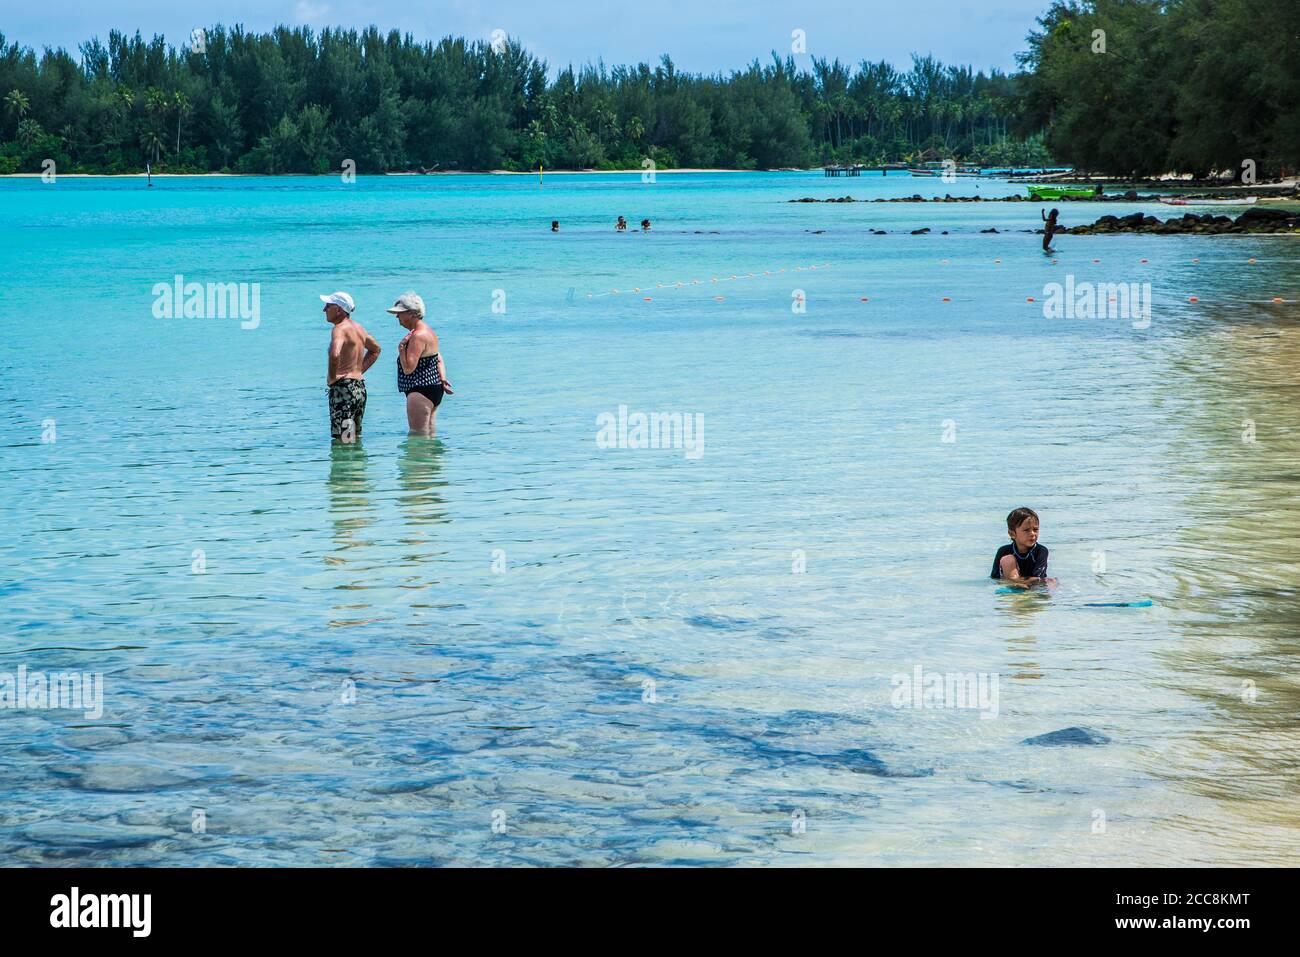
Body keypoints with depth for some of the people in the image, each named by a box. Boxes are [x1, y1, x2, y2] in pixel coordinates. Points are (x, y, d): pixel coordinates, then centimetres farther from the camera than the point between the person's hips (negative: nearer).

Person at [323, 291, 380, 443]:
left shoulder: (340, 329, -15)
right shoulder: (358, 327, 14)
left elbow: (335, 354, -34)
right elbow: (375, 349, 30)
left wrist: (331, 377, -18)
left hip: (343, 386, -10)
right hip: (360, 386, 10)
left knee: (344, 441, -11)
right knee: (355, 439, 15)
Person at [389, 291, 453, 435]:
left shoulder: (418, 337, -18)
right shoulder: (428, 332, 16)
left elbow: (408, 368, -24)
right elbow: (439, 360, 21)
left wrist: (401, 347, -16)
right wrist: (442, 380, 8)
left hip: (420, 392, -11)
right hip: (434, 388, 11)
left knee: (418, 437, -11)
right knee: (430, 436, 14)